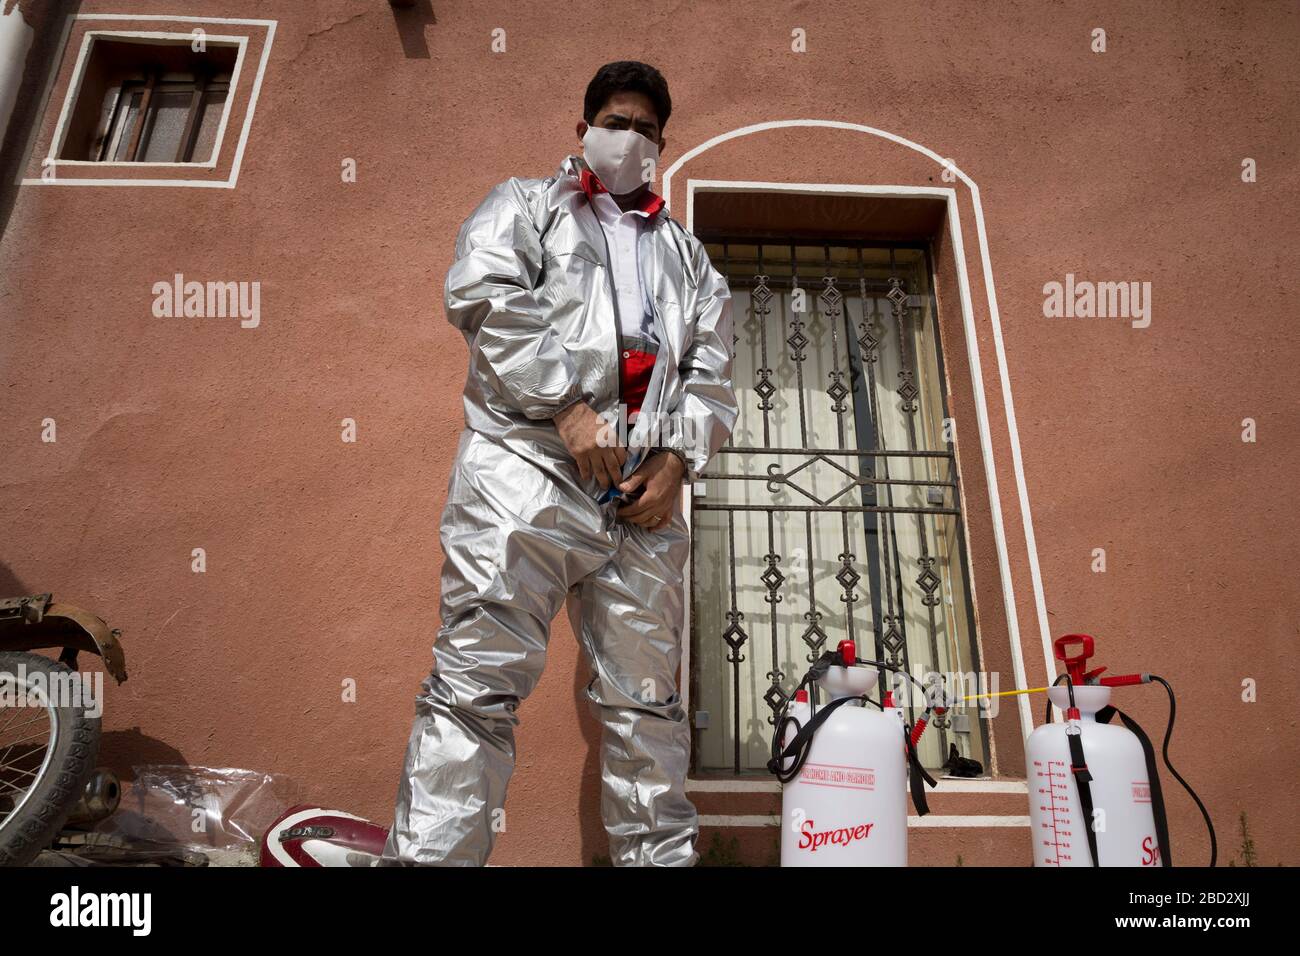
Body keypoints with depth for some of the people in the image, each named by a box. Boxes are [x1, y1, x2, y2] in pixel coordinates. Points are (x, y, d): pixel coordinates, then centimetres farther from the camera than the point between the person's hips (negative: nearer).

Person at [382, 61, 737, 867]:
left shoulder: (689, 256, 29)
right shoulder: (524, 206, 19)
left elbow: (713, 372, 18)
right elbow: (486, 298, -1)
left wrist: (678, 456, 0)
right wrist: (566, 405, -12)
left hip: (645, 494, 4)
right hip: (528, 465, -3)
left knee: (648, 700, 6)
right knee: (480, 680, -11)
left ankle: (661, 856, 16)